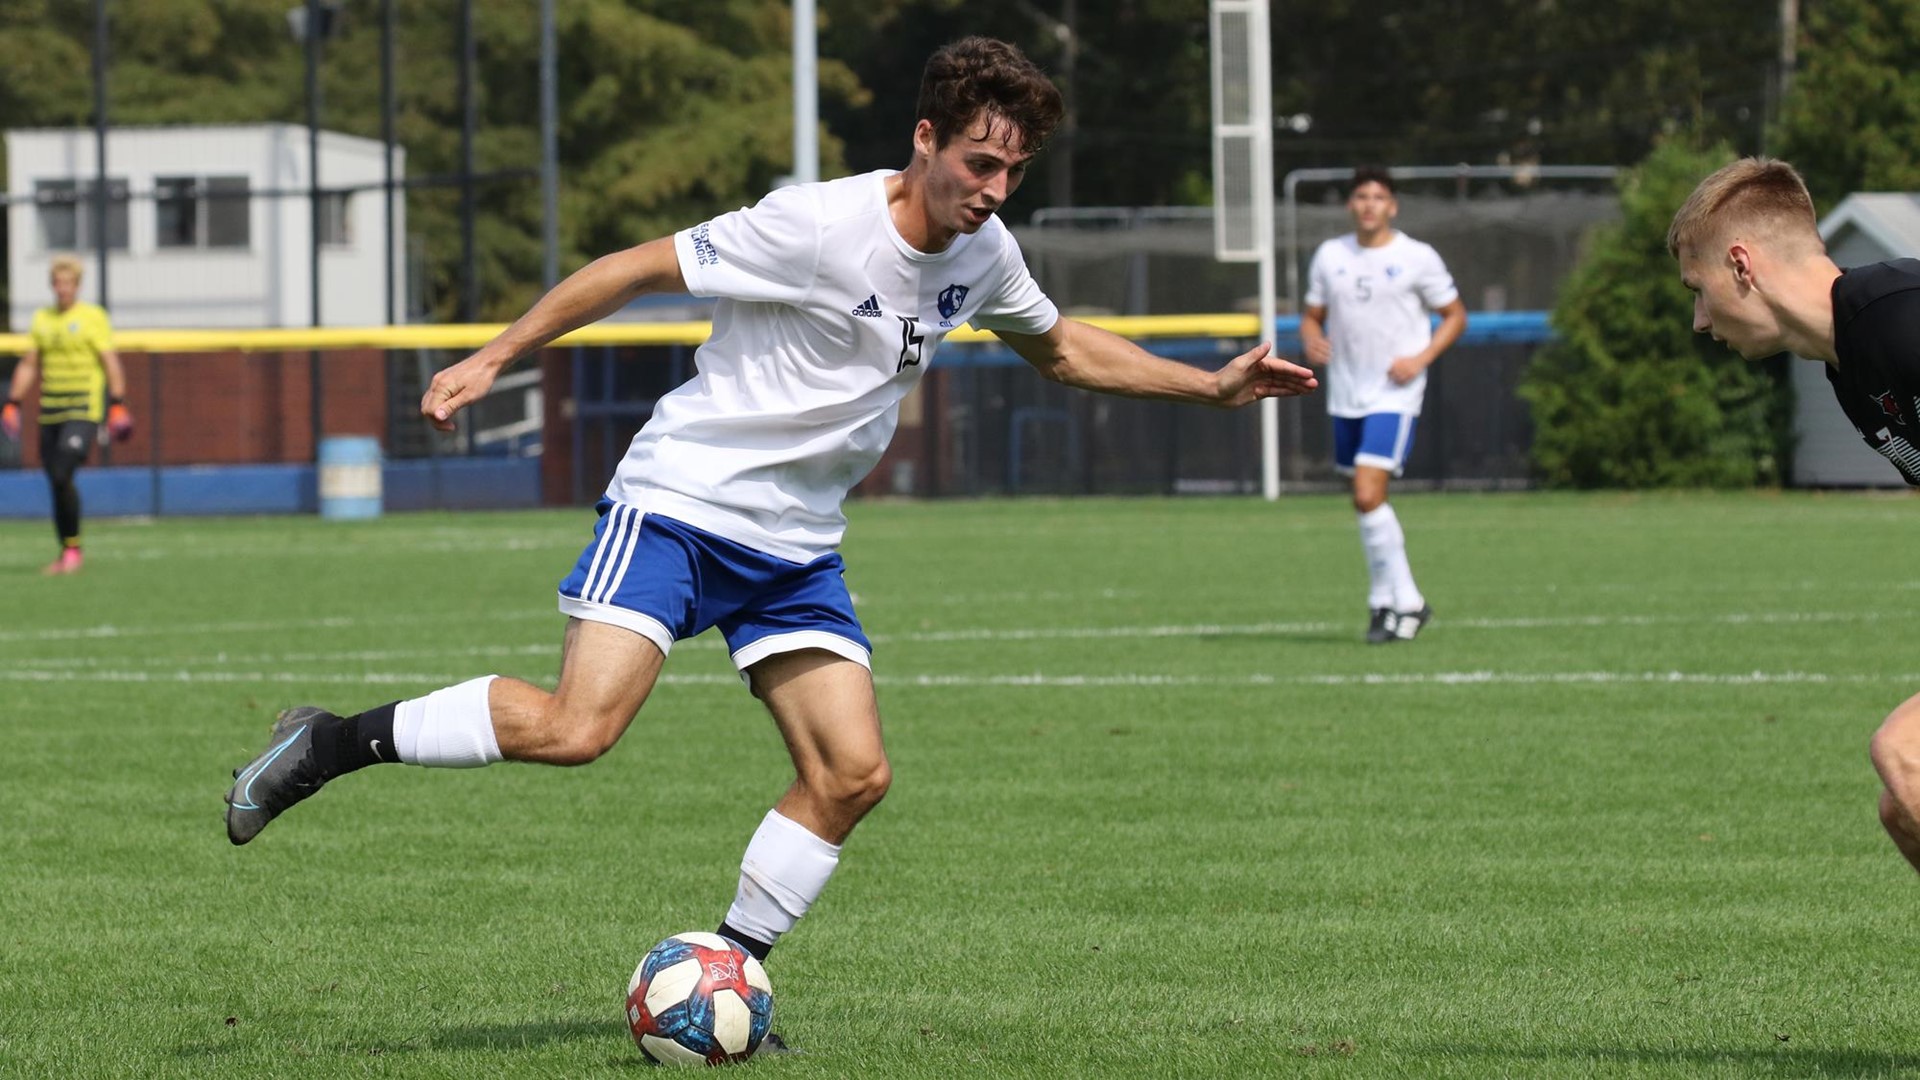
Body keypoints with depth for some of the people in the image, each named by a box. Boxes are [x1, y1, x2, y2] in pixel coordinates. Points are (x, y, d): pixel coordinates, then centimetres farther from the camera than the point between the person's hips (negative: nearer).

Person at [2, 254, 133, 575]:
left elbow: (111, 363, -5)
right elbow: (29, 366, 16)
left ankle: (73, 549, -8)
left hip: (85, 407, -5)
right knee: (57, 483, 4)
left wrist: (118, 405, -11)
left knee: (62, 476, -18)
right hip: (51, 410, 5)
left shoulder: (93, 317, -2)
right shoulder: (42, 319, 13)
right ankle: (66, 552, 13)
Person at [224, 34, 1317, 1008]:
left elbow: (1061, 346, 24)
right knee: (579, 725, -24)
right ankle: (332, 744, -9)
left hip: (797, 548, 7)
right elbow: (636, 268, -13)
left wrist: (1215, 386, 16)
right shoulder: (819, 226, -20)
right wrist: (493, 359, -14)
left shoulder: (982, 250, 3)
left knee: (852, 776, -5)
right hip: (682, 498, -7)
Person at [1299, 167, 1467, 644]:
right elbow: (1312, 315, 15)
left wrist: (1421, 359, -12)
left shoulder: (1417, 258, -3)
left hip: (1395, 394, -5)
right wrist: (1312, 341, -9)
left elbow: (1455, 315, 4)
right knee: (1365, 500, 10)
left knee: (1368, 495, -17)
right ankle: (1386, 602, 22)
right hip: (1345, 394, 5)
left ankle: (1406, 601, -8)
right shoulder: (1330, 256, 8)